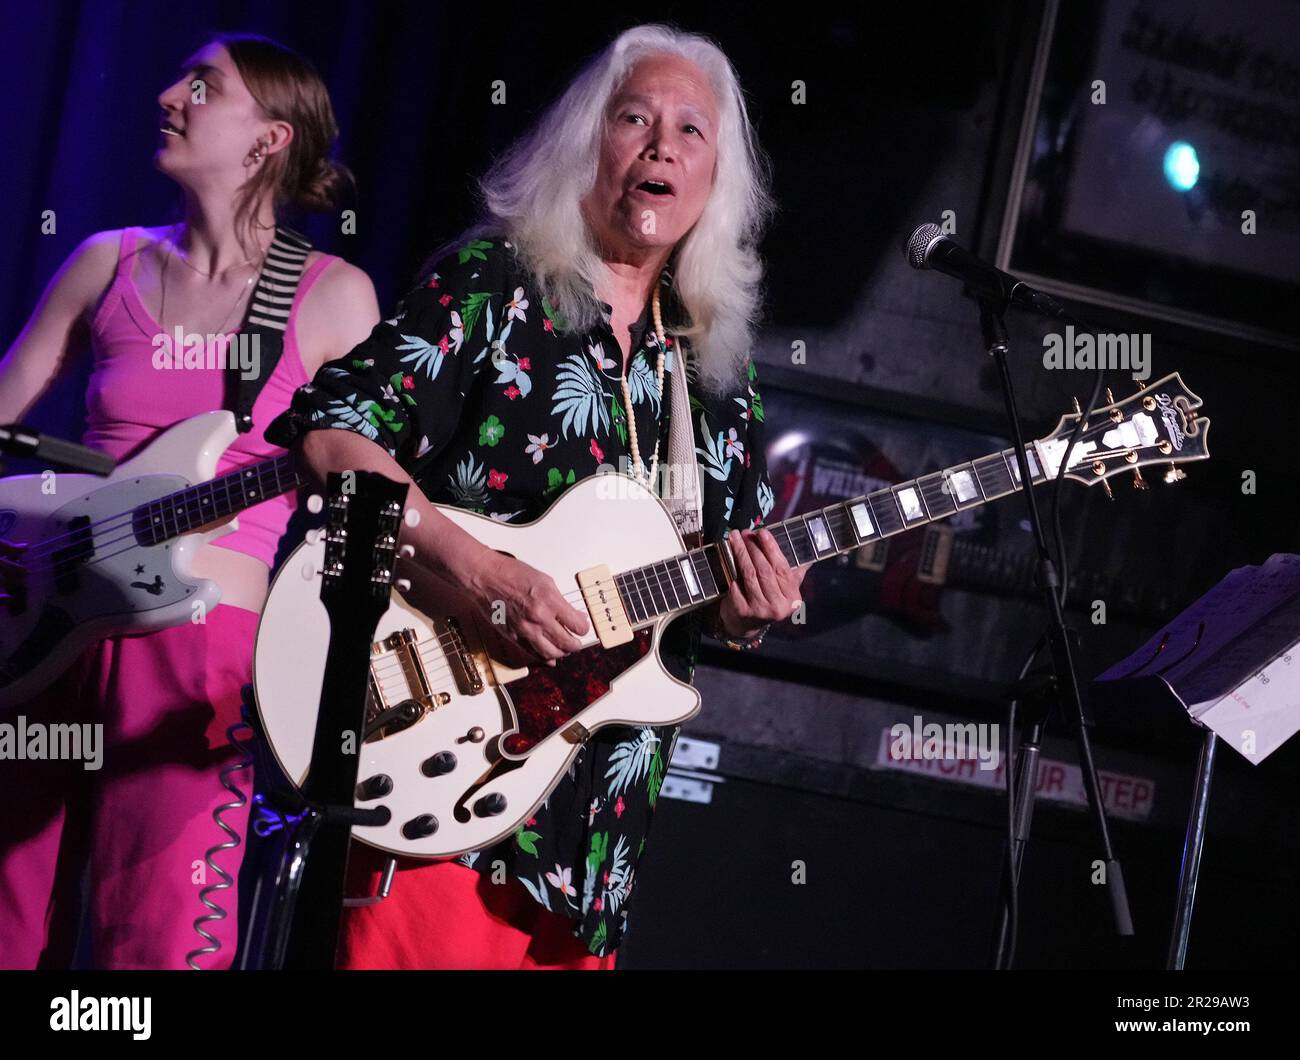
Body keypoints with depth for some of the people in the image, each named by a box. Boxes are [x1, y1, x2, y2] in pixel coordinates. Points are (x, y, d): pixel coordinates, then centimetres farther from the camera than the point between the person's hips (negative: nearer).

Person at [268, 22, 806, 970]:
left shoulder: (720, 368, 16)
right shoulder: (494, 282, 0)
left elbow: (728, 602, 19)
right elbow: (330, 429, -10)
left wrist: (747, 613, -5)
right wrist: (482, 573, -20)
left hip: (604, 789, 6)